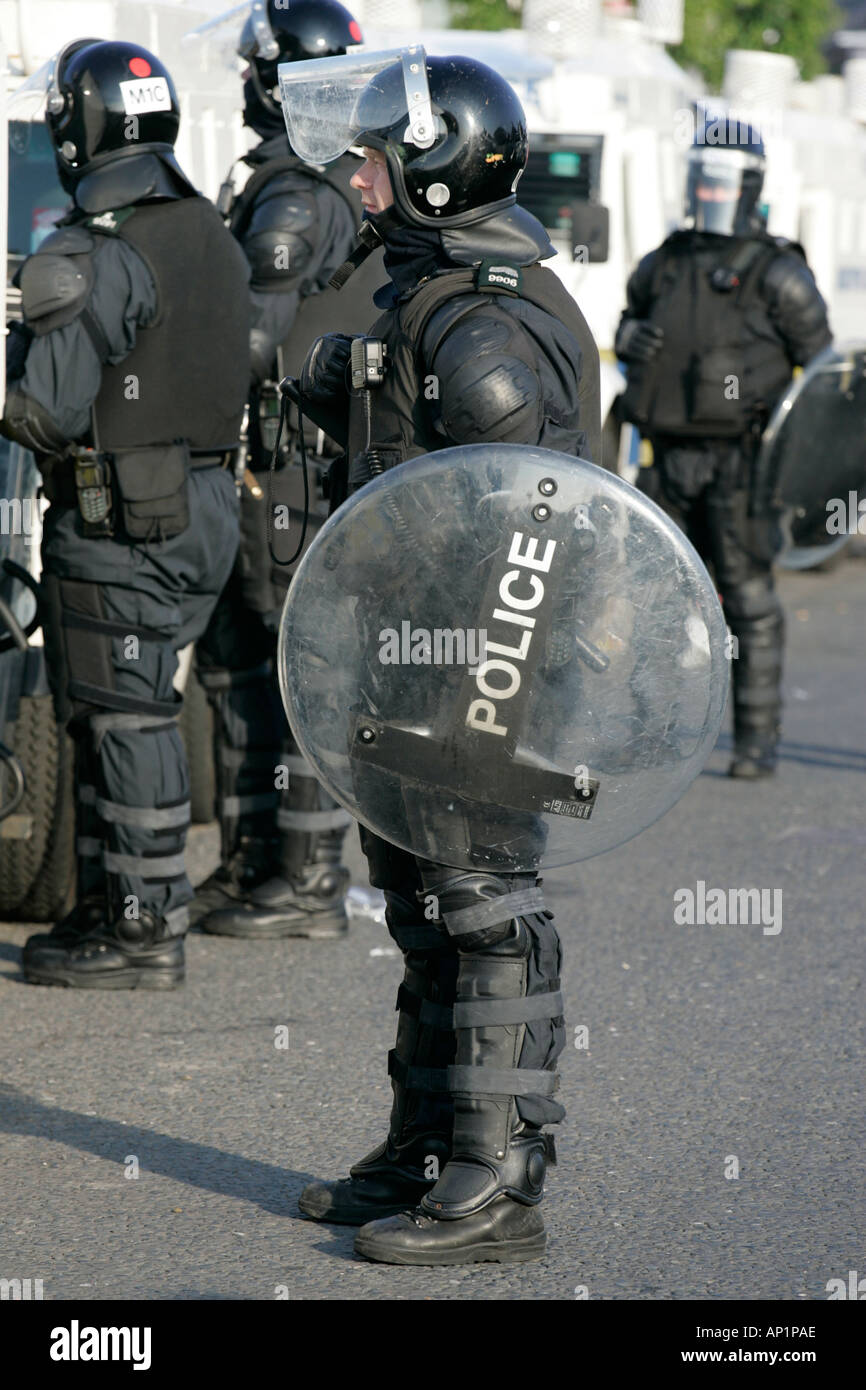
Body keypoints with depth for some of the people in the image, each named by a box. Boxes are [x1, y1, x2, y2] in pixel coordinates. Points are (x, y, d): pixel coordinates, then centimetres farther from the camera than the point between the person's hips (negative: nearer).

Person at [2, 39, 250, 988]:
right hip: (204, 505, 9)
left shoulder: (96, 254, -17)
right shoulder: (212, 235, 10)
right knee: (108, 716, 16)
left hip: (120, 521, -9)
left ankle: (145, 933, 1)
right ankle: (106, 907, 23)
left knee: (125, 721, -3)